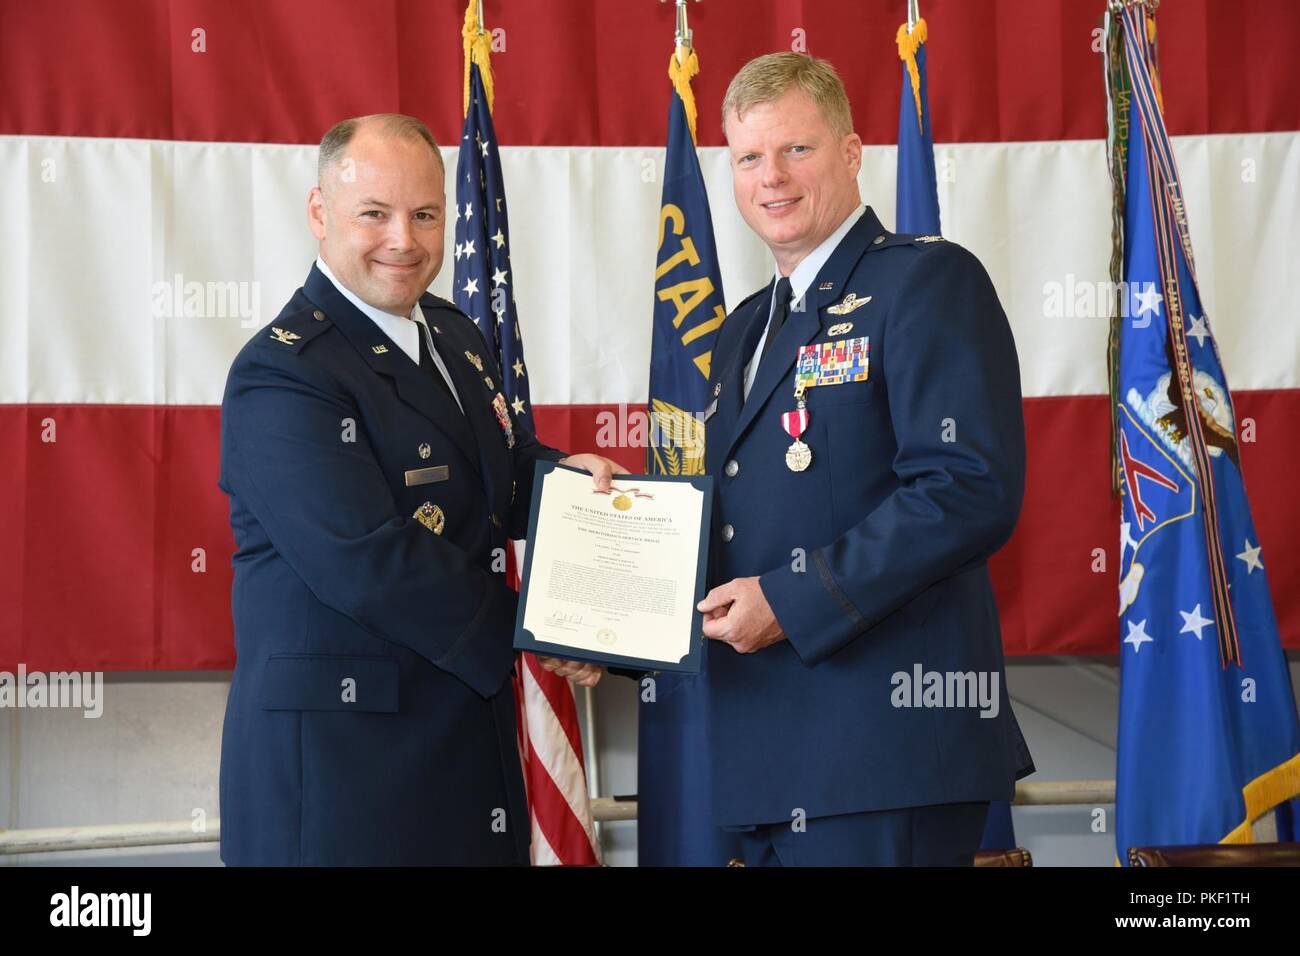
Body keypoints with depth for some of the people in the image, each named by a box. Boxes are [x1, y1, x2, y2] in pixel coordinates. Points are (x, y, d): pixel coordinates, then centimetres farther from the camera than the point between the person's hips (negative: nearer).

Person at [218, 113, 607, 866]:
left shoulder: (453, 334, 11)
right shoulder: (283, 374, -16)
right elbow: (369, 563, -24)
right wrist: (524, 632, -16)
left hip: (469, 733, 8)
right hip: (341, 754, -8)